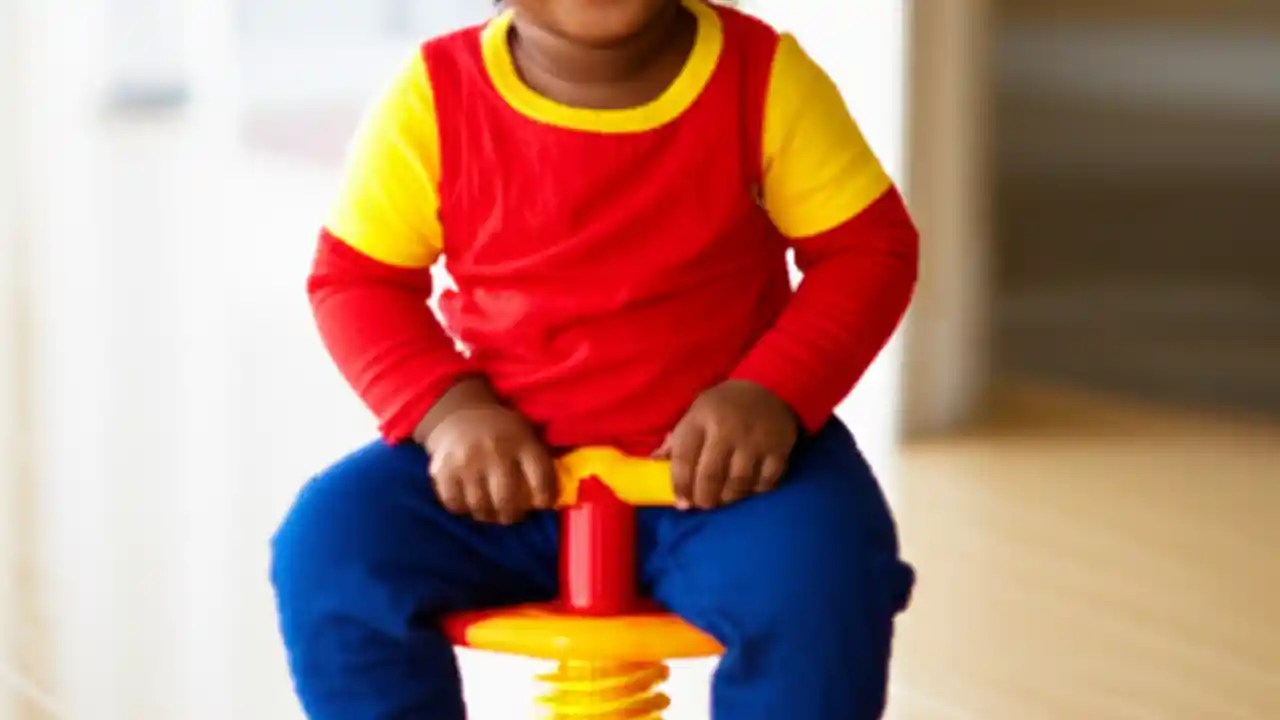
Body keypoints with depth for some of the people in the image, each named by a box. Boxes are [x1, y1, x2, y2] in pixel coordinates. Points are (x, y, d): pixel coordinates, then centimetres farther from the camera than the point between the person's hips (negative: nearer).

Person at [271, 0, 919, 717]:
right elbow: (355, 278, 1)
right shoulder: (436, 97, -8)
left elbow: (870, 247, -4)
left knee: (817, 586, -31)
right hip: (504, 463, 1)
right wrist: (448, 410, -17)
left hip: (720, 454, -1)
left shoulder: (764, 76, -9)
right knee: (329, 554, -23)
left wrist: (773, 395, -20)